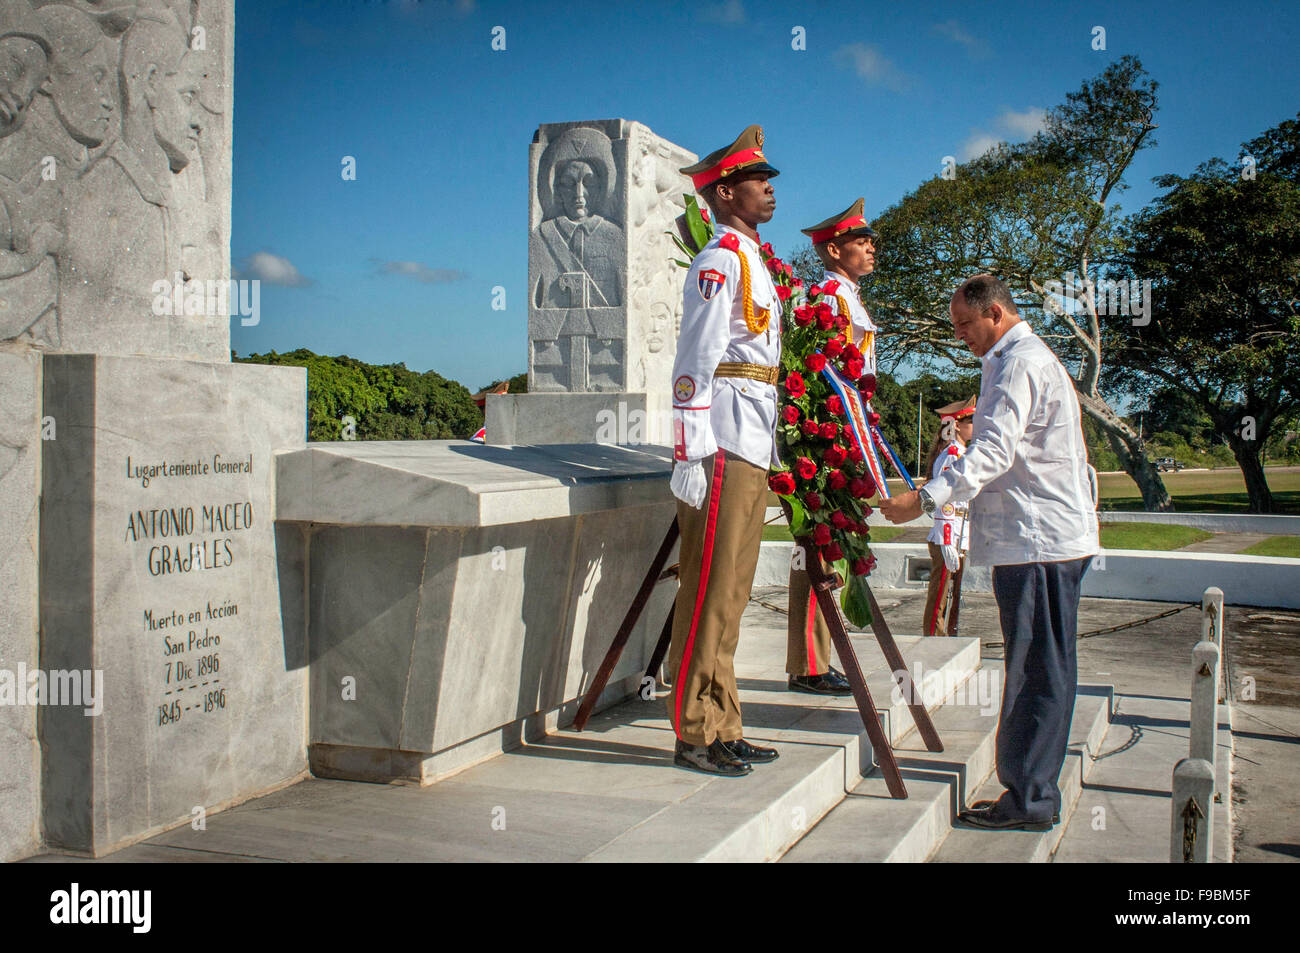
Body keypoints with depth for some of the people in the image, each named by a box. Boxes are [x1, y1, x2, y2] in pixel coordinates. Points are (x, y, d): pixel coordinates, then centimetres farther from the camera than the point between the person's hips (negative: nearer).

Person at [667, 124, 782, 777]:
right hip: (724, 444, -10)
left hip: (752, 448, 10)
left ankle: (723, 729, 19)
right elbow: (695, 361, -15)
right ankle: (695, 735, 1)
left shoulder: (751, 259, 22)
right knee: (710, 590, -6)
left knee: (730, 593, 12)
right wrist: (690, 454, -21)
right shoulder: (720, 258, -7)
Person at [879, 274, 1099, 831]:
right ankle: (1033, 794, 17)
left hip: (1040, 538, -11)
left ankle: (1028, 800, -2)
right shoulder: (1020, 359, 23)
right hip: (1043, 537, 11)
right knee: (1041, 671, 11)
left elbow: (993, 451, -22)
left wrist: (926, 498, -27)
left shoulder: (1021, 363, -11)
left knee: (1037, 673, -7)